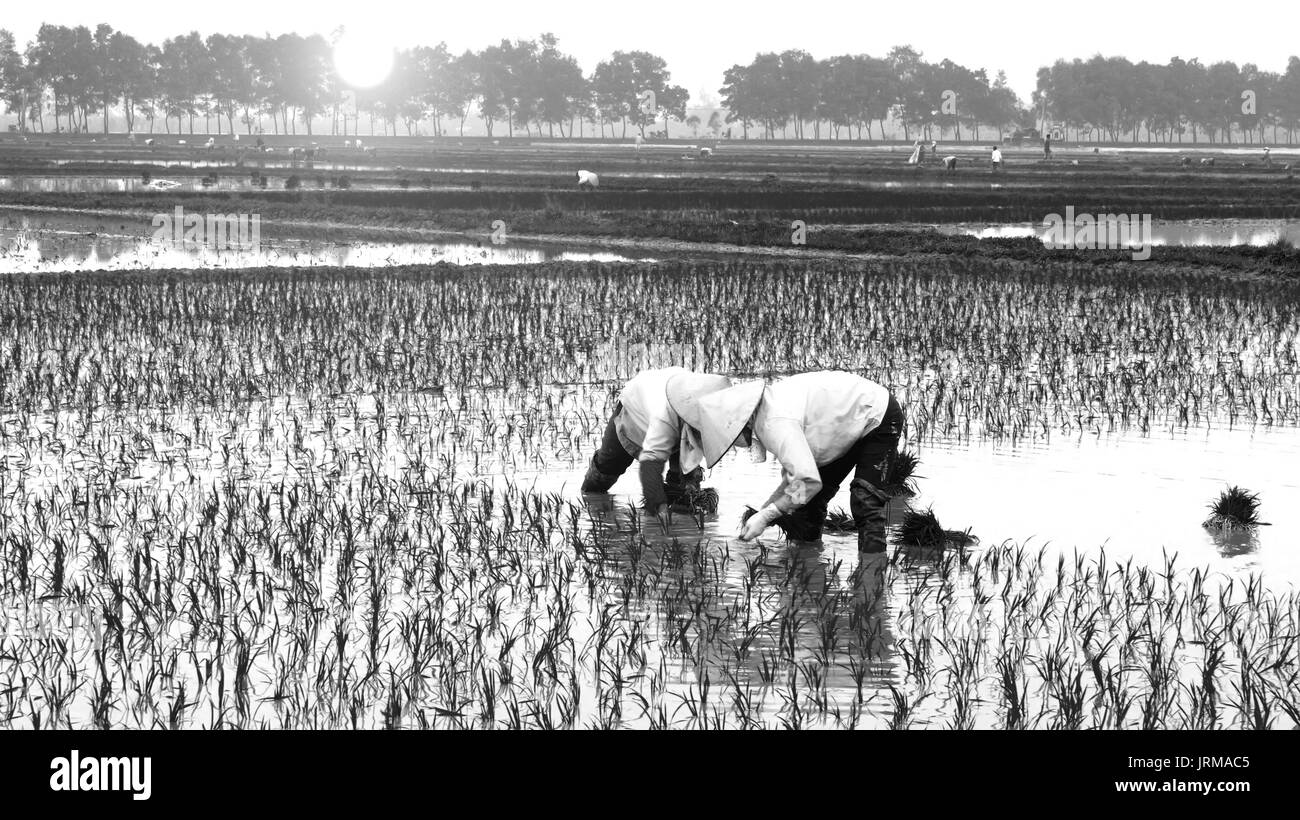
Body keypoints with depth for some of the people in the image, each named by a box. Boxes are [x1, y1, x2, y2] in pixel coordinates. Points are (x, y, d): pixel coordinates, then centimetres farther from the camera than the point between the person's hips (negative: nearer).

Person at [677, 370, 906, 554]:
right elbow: (796, 472, 3)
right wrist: (763, 511, -7)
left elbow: (807, 480, -40)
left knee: (865, 503, -21)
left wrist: (765, 516, -30)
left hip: (878, 418, -10)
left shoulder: (776, 423, -36)